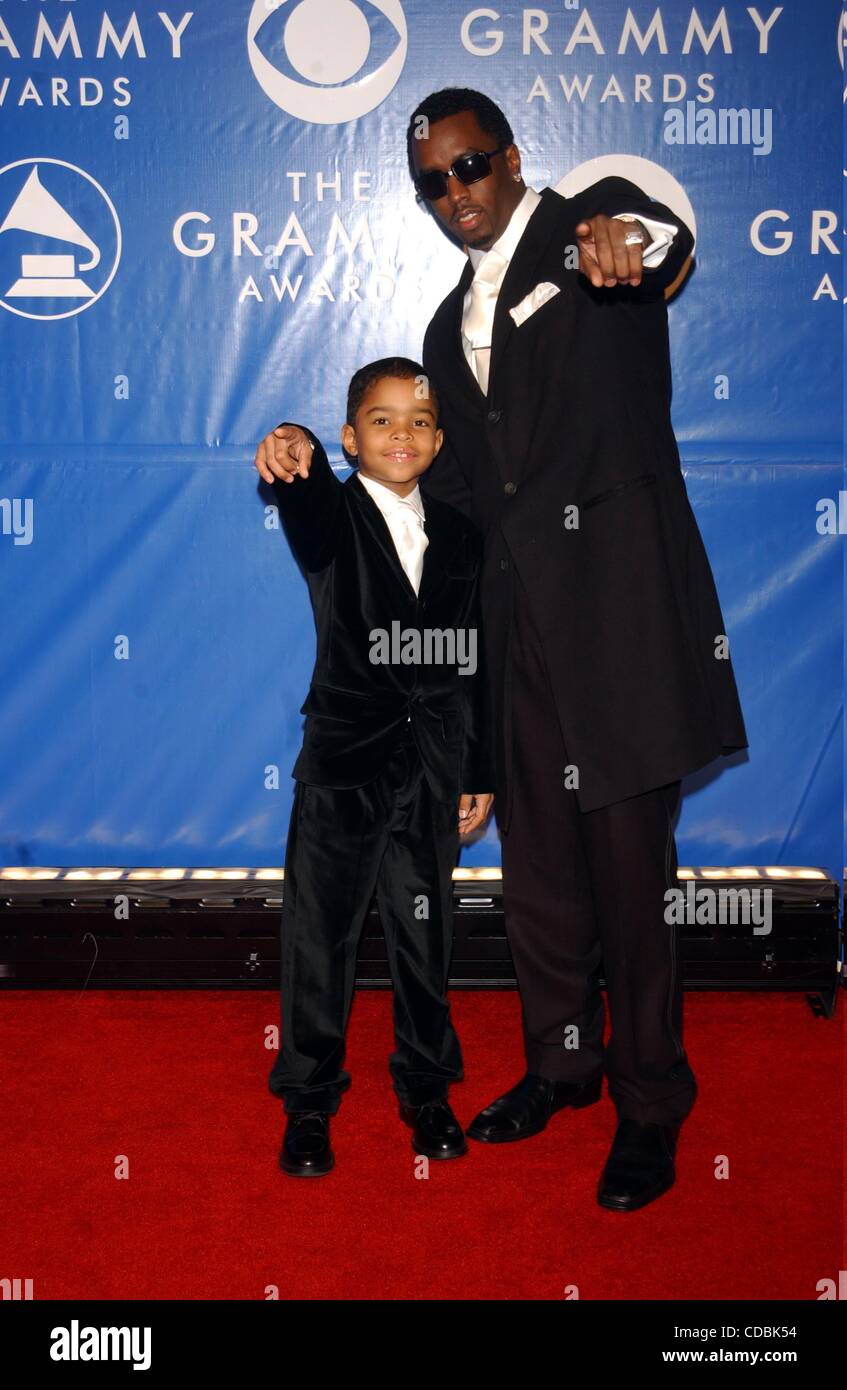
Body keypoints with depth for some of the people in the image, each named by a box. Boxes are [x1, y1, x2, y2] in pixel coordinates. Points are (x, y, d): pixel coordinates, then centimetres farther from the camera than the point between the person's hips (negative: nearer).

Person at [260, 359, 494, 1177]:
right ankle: (308, 1103, 19)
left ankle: (426, 1090, 30)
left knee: (424, 933, 12)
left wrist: (480, 774, 9)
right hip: (343, 761, -3)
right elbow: (309, 504, -29)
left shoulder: (458, 536, 8)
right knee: (319, 934, 4)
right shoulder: (334, 515, -2)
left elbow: (473, 663, 10)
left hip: (432, 769, 3)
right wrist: (296, 452, -52)